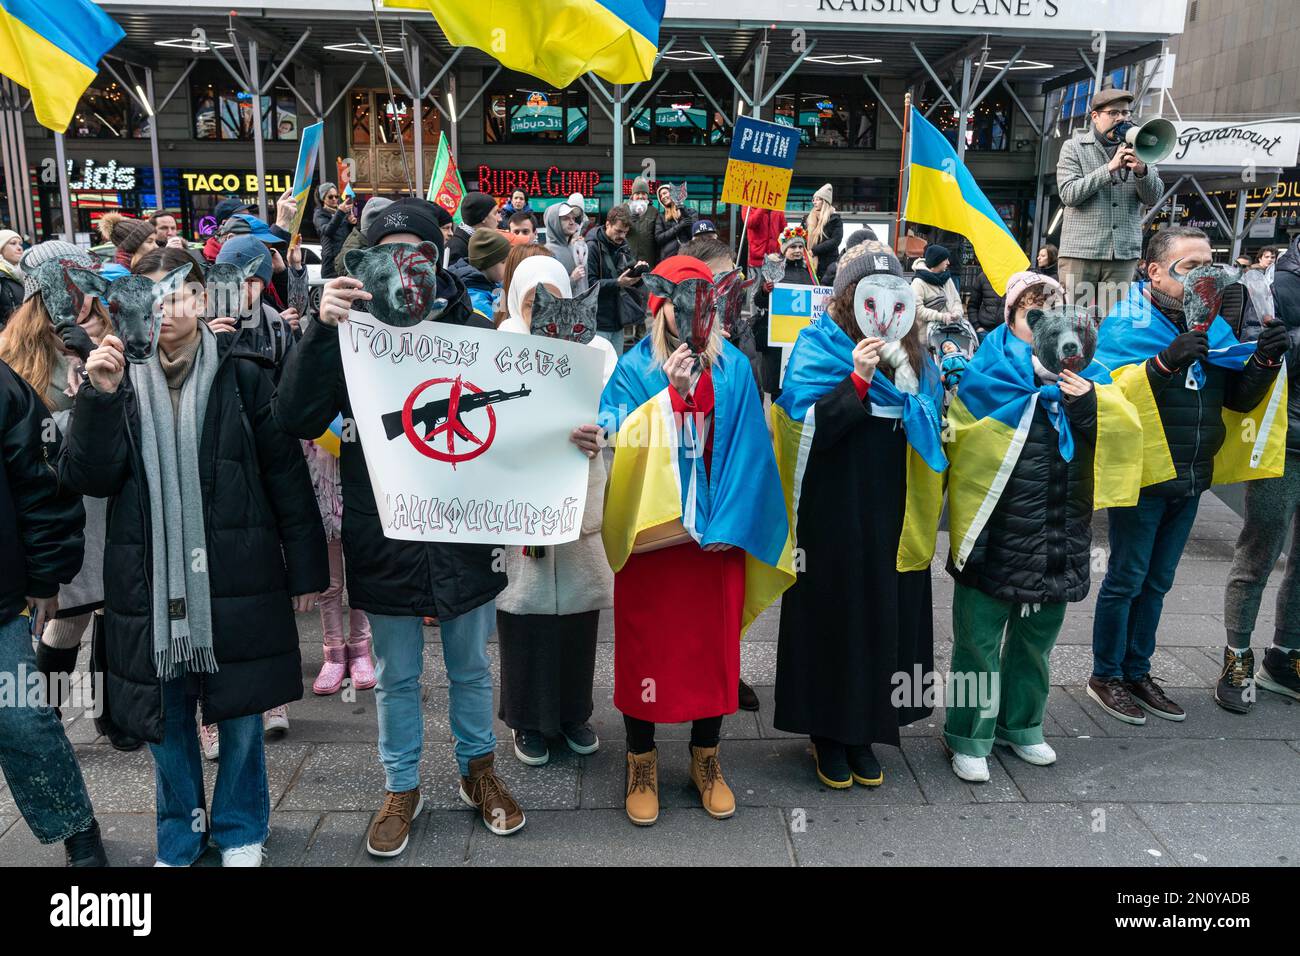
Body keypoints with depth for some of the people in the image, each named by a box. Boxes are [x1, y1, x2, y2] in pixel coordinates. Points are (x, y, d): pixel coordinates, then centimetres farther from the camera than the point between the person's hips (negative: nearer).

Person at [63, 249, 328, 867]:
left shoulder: (241, 375, -2)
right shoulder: (119, 377, 5)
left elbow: (286, 473, -1)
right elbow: (90, 479, -2)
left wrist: (305, 568, -2)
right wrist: (100, 397, -15)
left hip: (234, 578, -2)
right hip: (151, 581, 2)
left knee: (240, 711, 10)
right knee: (164, 716, 13)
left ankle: (240, 831, 32)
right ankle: (179, 839, 35)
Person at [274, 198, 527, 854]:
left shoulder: (474, 329, -3)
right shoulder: (353, 332, -3)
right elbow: (296, 420, -14)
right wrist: (322, 330, -26)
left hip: (463, 535, 0)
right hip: (384, 537, 0)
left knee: (471, 669, 18)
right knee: (396, 677, 17)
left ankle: (478, 769, 41)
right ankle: (401, 788, 37)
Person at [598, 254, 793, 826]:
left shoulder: (733, 368, 4)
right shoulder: (635, 368, 0)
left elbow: (746, 450, -2)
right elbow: (616, 440, -13)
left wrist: (729, 524, -11)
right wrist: (671, 391, -22)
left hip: (714, 534, 2)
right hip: (649, 532, -1)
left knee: (713, 642, 10)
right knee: (645, 644, 6)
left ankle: (706, 760, 29)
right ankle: (641, 763, 24)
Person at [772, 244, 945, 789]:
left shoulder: (912, 353, 10)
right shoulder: (818, 347, -5)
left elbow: (933, 427, 9)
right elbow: (807, 426, -16)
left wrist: (904, 373, -7)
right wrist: (858, 380, -25)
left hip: (893, 517, 5)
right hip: (833, 514, -4)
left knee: (886, 616, 9)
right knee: (831, 617, 3)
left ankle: (863, 732, 25)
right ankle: (827, 734, 20)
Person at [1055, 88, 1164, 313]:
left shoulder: (1135, 149, 15)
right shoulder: (1074, 147, 7)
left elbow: (1154, 197, 8)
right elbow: (1069, 193, -7)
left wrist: (1141, 171, -12)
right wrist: (1110, 167, -13)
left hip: (1123, 253, 3)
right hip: (1081, 252, -3)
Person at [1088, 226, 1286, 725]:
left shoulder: (1212, 326, 8)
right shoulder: (1124, 323, -11)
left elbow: (1239, 398, 9)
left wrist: (1265, 359, -8)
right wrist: (1166, 361, -34)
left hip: (1189, 478, 7)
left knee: (1156, 582, 16)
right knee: (1126, 578, 3)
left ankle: (1137, 672, 29)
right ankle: (1105, 676, 17)